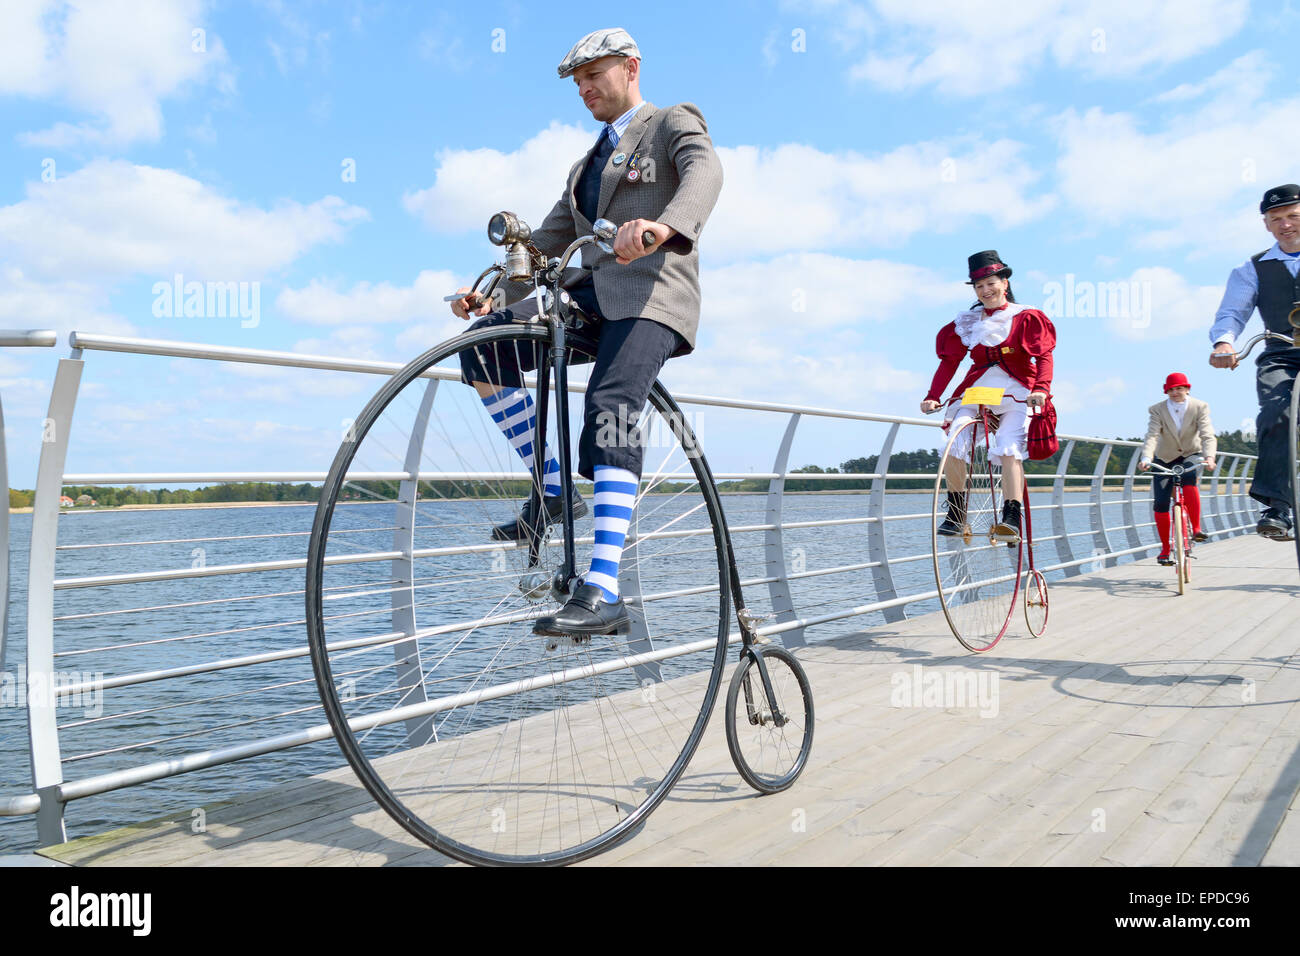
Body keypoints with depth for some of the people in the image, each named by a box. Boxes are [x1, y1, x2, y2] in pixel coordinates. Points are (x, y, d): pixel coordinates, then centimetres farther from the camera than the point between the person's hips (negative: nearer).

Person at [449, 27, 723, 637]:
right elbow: (546, 243, 26)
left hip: (650, 292, -7)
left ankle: (603, 593, -37)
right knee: (482, 344, -11)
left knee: (609, 409, -30)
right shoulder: (587, 165, 32)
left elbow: (705, 170, -15)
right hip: (591, 295, 7)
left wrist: (664, 226, -38)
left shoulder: (673, 122, 10)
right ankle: (552, 488, -4)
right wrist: (493, 294, 8)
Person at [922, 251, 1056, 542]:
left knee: (1009, 450, -25)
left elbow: (1044, 356, -7)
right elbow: (949, 361, 5)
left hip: (1015, 393, -3)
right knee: (953, 447, -18)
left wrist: (1041, 388, -25)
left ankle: (1011, 520, -27)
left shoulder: (1025, 318, 3)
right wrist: (932, 396, -9)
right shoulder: (967, 322, 11)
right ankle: (957, 513, 0)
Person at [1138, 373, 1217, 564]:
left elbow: (1208, 435, -22)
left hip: (1191, 455, -1)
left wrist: (1209, 457, -41)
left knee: (1189, 478, -35)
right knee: (1161, 503, -8)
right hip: (1165, 458, 1)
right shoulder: (1157, 410, -10)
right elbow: (1152, 436, -23)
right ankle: (1165, 549, 7)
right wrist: (1146, 458, -42)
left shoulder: (1200, 407, -10)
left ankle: (1196, 529, -28)